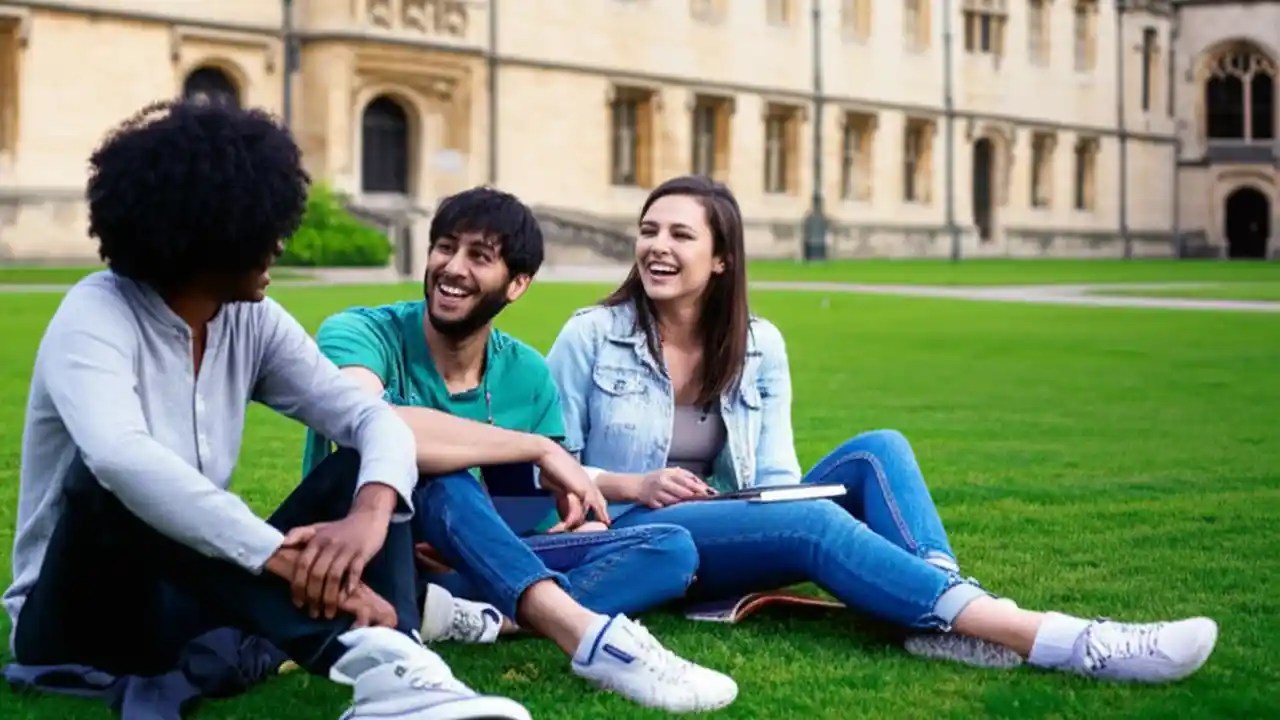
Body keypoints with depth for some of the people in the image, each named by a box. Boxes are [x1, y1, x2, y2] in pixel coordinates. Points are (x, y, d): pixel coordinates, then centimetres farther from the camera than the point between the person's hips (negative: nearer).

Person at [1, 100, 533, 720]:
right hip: (82, 616, -6)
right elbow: (122, 461, -40)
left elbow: (373, 417, -9)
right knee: (111, 485, -36)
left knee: (361, 467, -10)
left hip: (198, 596, 6)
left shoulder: (251, 321, 0)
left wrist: (370, 513, -33)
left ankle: (388, 668, -37)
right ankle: (371, 654, -44)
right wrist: (289, 560, -44)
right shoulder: (96, 318, -19)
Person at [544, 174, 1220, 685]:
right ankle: (1050, 639, -49)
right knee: (812, 523, -33)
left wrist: (783, 498, -19)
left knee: (877, 450, -17)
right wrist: (633, 486, -17)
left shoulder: (759, 346, 6)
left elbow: (777, 479, 4)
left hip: (727, 528, 6)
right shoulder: (591, 336, -4)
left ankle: (949, 622, -43)